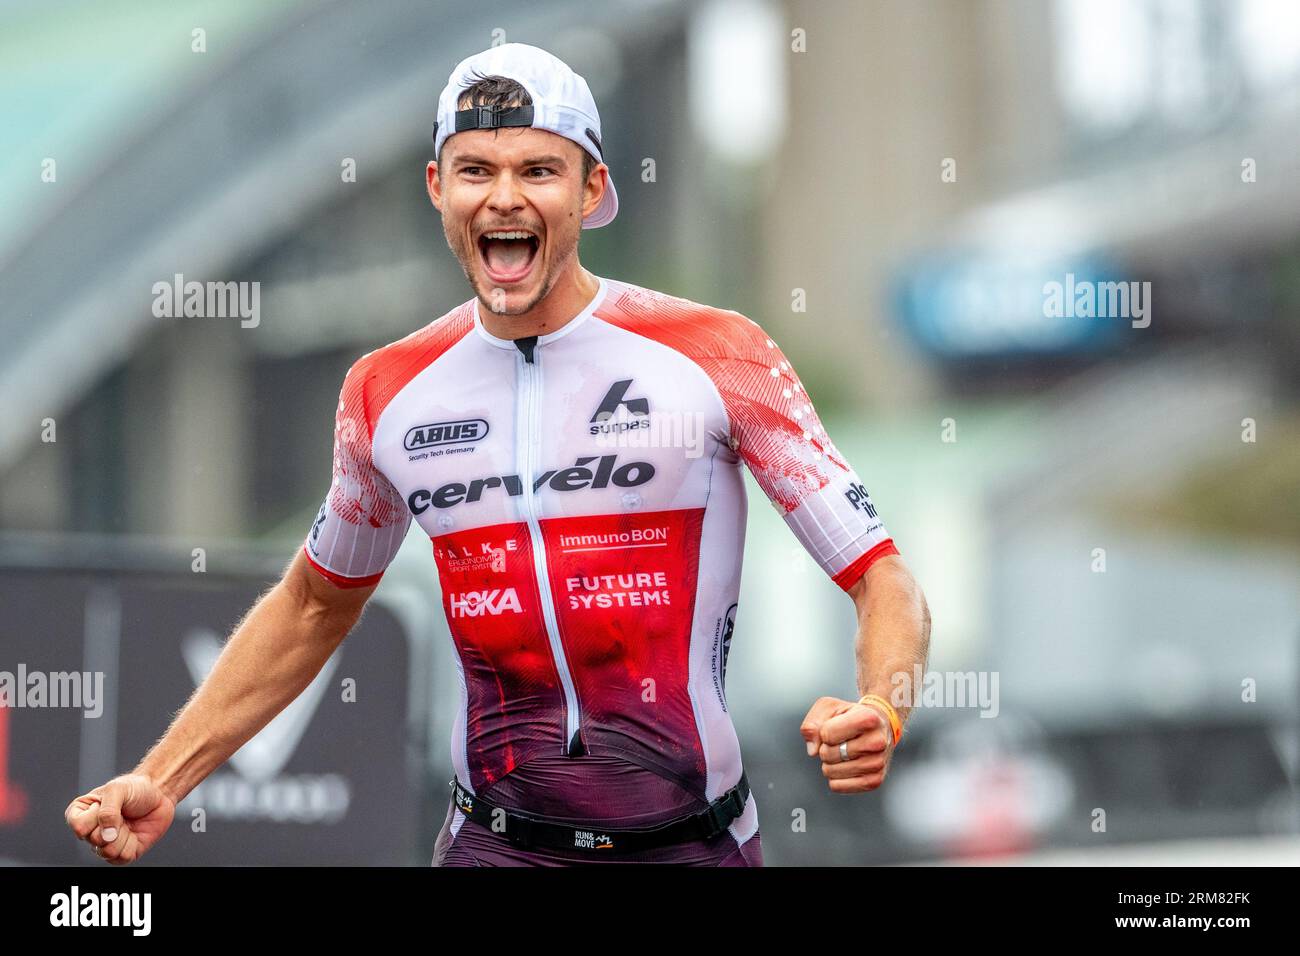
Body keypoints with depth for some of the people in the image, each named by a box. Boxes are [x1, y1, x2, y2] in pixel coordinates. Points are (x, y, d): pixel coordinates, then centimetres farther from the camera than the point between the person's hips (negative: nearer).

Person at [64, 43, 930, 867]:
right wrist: (161, 782, 10)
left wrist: (878, 713, -28)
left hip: (694, 845, -2)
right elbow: (314, 606, 18)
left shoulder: (716, 354, -7)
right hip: (493, 847, 2)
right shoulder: (387, 392, 3)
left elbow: (883, 580, -7)